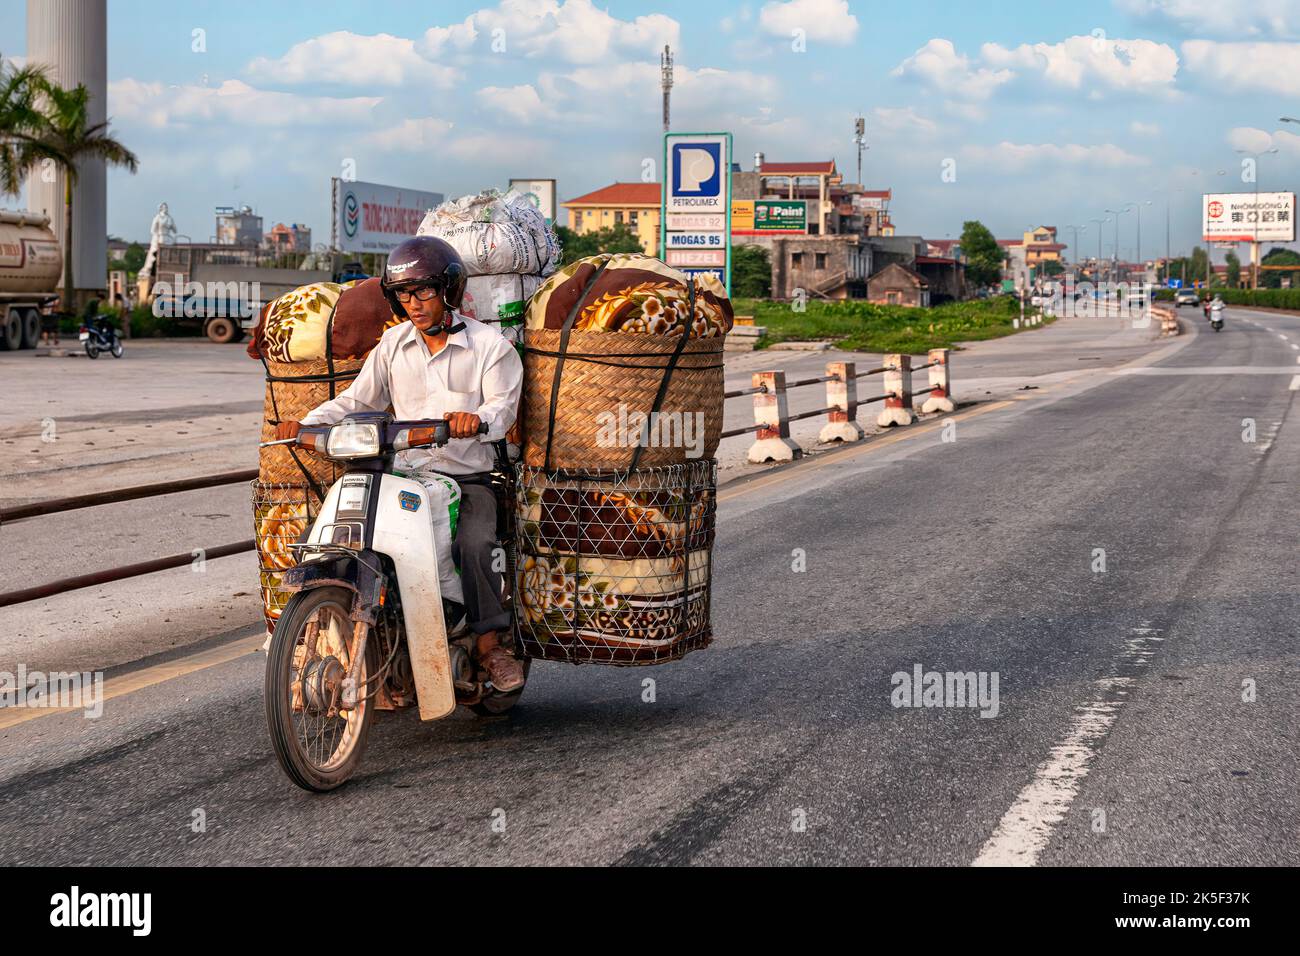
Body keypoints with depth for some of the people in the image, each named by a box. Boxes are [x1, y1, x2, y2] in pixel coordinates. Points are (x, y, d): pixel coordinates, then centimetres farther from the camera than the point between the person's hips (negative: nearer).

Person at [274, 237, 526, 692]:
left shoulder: (488, 344, 1)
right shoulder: (393, 343, 13)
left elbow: (503, 403, -10)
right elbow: (359, 398, 12)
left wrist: (479, 419, -35)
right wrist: (307, 423, -5)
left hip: (469, 477, -3)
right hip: (405, 473, 3)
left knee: (473, 543, -31)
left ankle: (490, 640, -12)